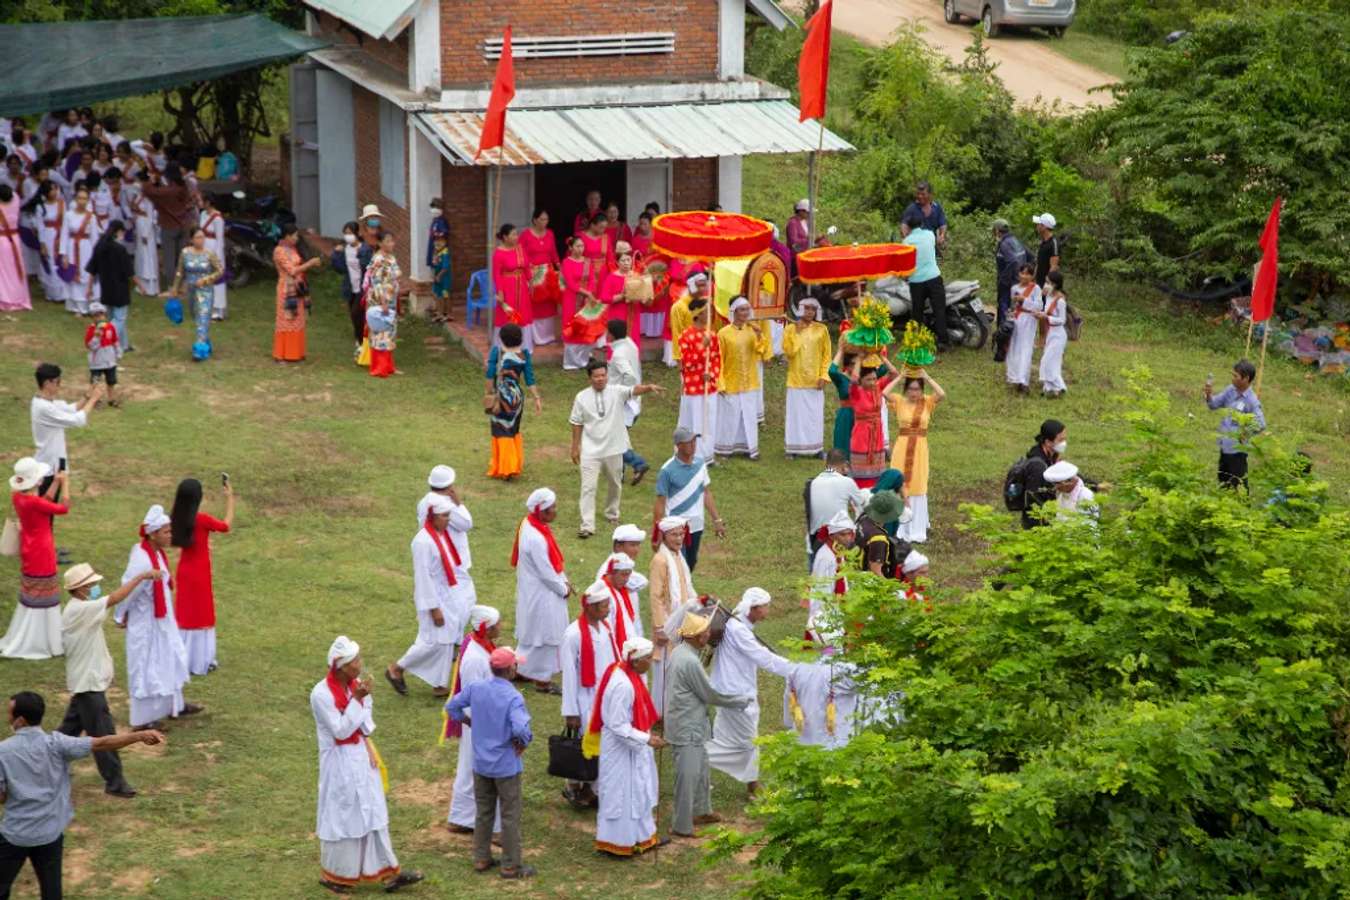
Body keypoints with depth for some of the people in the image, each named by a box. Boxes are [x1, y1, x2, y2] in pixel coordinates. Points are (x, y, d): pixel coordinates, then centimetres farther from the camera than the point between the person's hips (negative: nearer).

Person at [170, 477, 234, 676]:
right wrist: (230, 498, -1)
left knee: (185, 614, 17)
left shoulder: (177, 519, -4)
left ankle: (182, 659, 23)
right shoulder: (202, 520, -21)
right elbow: (226, 526, -7)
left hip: (184, 571, 6)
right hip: (200, 573, -6)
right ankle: (200, 661, 12)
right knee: (201, 615, 6)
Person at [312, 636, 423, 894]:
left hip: (362, 757, 7)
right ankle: (332, 875, 23)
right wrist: (357, 700, -26)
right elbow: (340, 731, -22)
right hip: (340, 762, -7)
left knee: (373, 814, 11)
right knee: (341, 817, 6)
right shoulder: (321, 694, -22)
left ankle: (388, 872, 17)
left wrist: (369, 747, -2)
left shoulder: (355, 684, -1)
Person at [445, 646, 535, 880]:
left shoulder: (476, 688, -5)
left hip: (480, 762, 5)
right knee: (510, 816, 6)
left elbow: (452, 707, 7)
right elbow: (520, 728, -35)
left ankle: (481, 859, 26)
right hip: (506, 765, -5)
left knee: (483, 812, 19)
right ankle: (511, 866, 13)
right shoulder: (513, 697, -23)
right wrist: (524, 742, -15)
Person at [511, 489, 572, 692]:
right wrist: (564, 589, -9)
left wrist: (564, 580, 6)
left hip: (538, 591, 9)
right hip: (541, 595, -9)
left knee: (534, 633, 22)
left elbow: (553, 559, 9)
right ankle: (541, 678, 20)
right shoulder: (535, 539, -32)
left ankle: (528, 669, 36)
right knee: (544, 635, 6)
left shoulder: (534, 525, -2)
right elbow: (546, 573, -23)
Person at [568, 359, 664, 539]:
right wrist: (575, 447, 4)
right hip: (590, 450, -1)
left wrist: (649, 387, -48)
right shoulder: (582, 397, -5)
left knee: (615, 484, 18)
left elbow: (634, 390, -27)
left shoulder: (617, 392, -8)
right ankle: (587, 525, -6)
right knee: (588, 487, -7)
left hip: (613, 449, 1)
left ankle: (612, 514, 42)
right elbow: (577, 423, 2)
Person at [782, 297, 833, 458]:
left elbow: (827, 355, 4)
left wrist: (824, 376, -5)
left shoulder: (821, 329, 2)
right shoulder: (790, 329, -1)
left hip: (815, 379, 1)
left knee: (815, 414, 5)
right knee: (796, 413, 0)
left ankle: (817, 447, 11)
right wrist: (798, 333, -15)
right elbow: (788, 351, -12)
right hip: (796, 379, -1)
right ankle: (793, 448, 5)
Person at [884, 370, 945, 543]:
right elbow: (885, 393, -19)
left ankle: (917, 530, 16)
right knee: (900, 487, 3)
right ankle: (900, 530, 12)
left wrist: (927, 377, -13)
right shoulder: (900, 401, -2)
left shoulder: (927, 402, 0)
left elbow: (942, 394, -18)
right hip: (902, 447, 0)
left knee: (918, 488, 7)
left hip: (920, 448, 0)